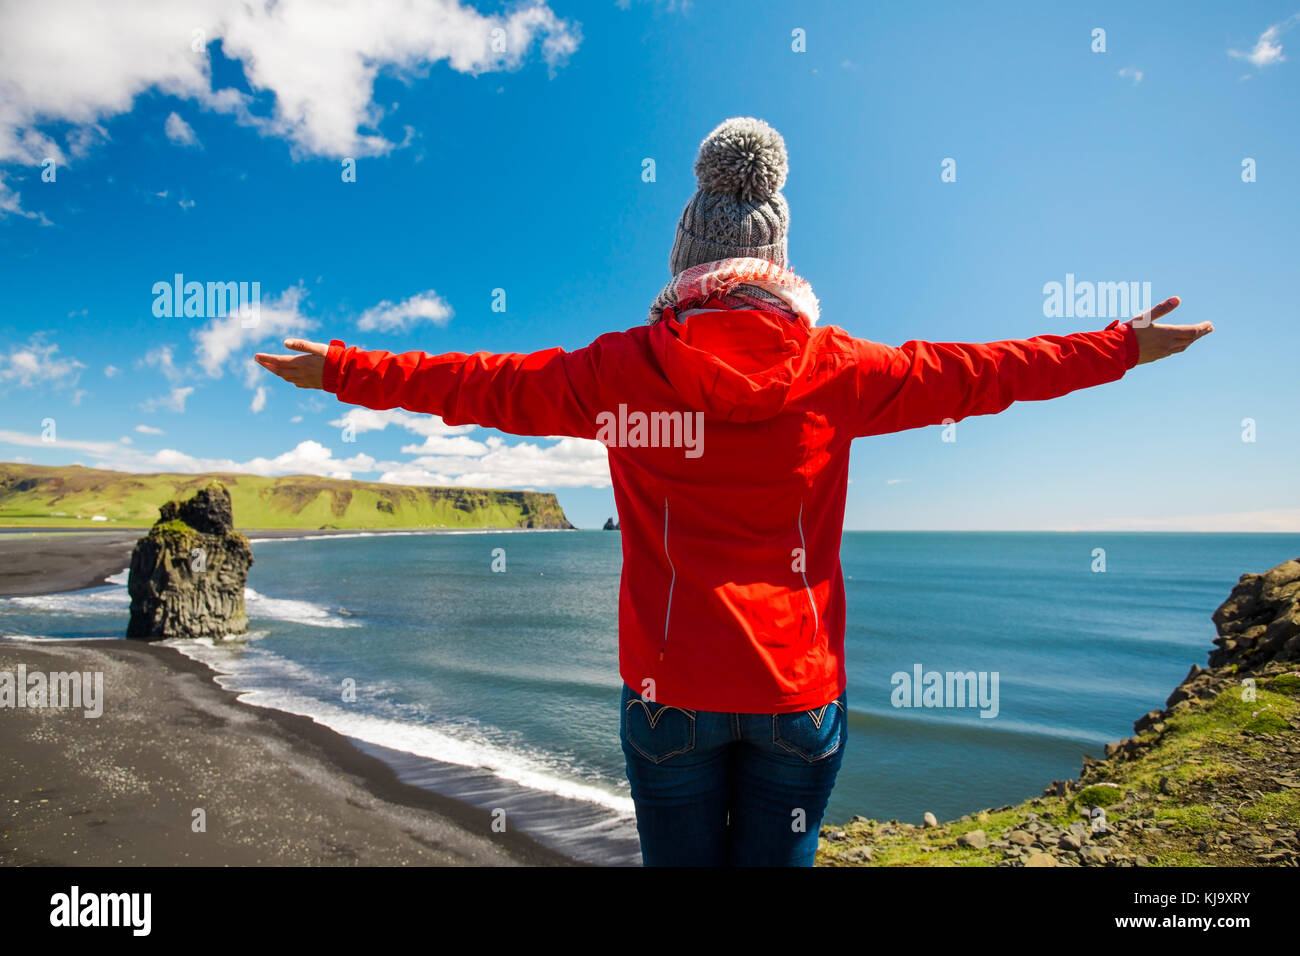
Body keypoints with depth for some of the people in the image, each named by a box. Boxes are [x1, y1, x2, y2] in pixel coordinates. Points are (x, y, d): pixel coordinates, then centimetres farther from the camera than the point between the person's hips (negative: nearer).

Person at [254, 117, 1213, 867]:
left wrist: (339, 369, 19)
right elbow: (975, 373, 5)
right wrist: (1123, 347, 20)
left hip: (672, 686, 0)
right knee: (777, 857, 16)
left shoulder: (621, 372, -6)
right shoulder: (835, 370, -5)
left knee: (680, 860, 17)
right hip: (798, 685, 1)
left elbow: (477, 384, 3)